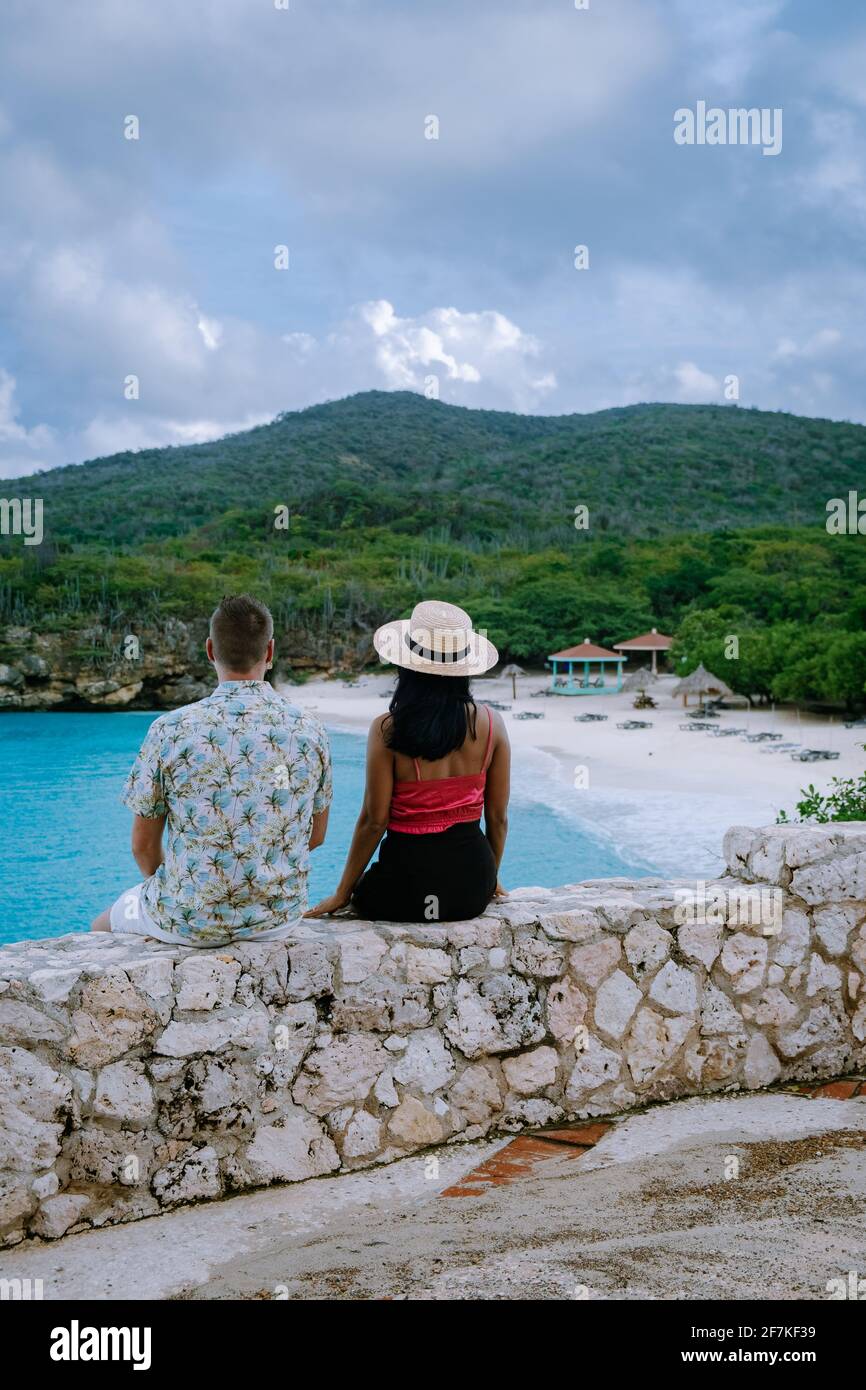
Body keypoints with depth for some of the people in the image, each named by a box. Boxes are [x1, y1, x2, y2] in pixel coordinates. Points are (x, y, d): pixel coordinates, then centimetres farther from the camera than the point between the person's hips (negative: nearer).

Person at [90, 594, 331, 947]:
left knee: (102, 925, 29)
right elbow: (315, 835, 6)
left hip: (191, 919, -3)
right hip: (279, 918, 4)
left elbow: (144, 844, -5)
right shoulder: (309, 731, -5)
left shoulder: (170, 730, -14)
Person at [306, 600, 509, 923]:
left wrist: (342, 893, 4)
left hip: (406, 893, -3)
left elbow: (374, 820, -9)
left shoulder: (387, 730, -14)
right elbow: (498, 817, 1)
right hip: (472, 887, 3)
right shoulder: (491, 724, -5)